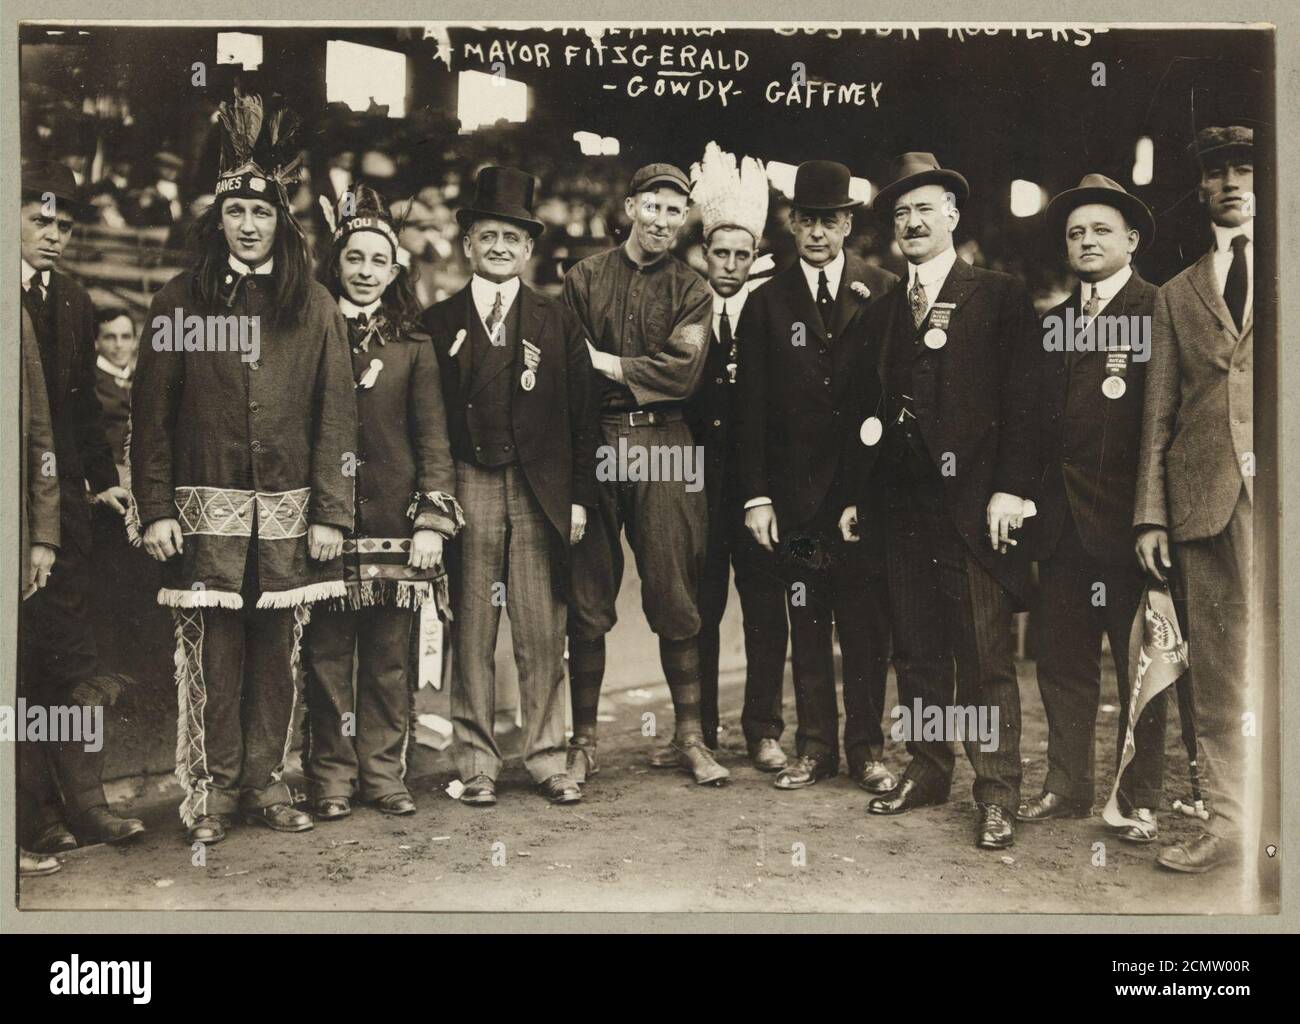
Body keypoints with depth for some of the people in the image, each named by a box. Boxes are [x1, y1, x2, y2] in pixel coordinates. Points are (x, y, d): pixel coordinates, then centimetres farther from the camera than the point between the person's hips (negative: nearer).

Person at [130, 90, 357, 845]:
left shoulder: (315, 306, 7)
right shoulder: (181, 300, 5)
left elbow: (337, 414, 4)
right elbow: (152, 410, 4)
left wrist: (331, 513, -2)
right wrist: (156, 507, -4)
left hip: (290, 508, 1)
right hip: (206, 507, -1)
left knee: (278, 649, 6)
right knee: (213, 652, 0)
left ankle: (268, 782, 17)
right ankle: (216, 790, 11)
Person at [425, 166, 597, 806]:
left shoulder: (557, 324, 11)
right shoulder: (437, 324, 8)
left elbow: (581, 417, 8)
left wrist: (579, 498, 2)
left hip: (540, 494, 1)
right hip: (467, 489, 0)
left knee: (543, 634, 2)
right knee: (470, 634, 2)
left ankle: (546, 758, 13)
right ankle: (476, 763, 11)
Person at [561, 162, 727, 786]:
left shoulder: (692, 291, 10)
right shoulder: (584, 278, 11)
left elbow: (682, 372, -5)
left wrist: (608, 366, -6)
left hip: (665, 447, 0)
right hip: (593, 445, 0)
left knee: (674, 600, 2)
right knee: (586, 602, 3)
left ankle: (690, 737, 12)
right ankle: (583, 741, 13)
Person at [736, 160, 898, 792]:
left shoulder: (884, 292, 5)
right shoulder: (767, 303, 7)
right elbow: (752, 409, 4)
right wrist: (756, 496, -2)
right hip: (796, 493, 1)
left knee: (867, 622, 3)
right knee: (806, 623, 7)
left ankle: (866, 747, 14)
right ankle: (815, 746, 17)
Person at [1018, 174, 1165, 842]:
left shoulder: (1158, 309, -3)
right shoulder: (1053, 321, 16)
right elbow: (1040, 417, 14)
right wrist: (1035, 498, 4)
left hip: (1125, 512, -6)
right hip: (1062, 516, 6)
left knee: (1138, 662, 6)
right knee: (1061, 659, 10)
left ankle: (1141, 797, 16)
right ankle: (1067, 786, 22)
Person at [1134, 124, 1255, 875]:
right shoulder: (1178, 293, 17)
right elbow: (1159, 412, 13)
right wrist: (1151, 515, 6)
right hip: (1206, 496, 2)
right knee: (1217, 671, 4)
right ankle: (1230, 823, 12)